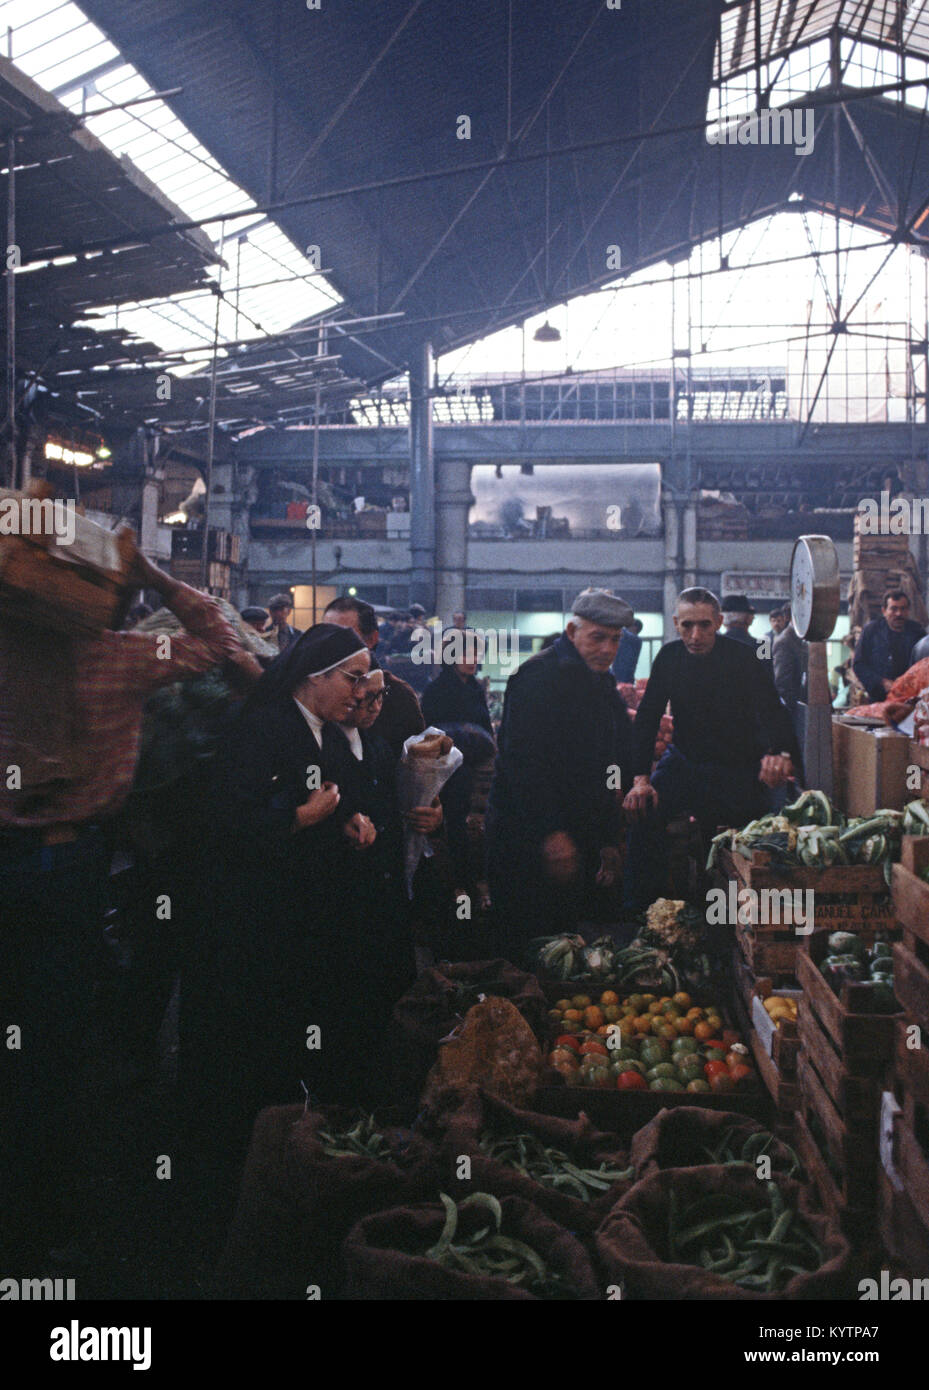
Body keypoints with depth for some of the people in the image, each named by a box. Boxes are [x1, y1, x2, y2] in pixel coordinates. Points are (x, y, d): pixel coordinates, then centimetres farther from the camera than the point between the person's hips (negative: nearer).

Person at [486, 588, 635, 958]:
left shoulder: (603, 684, 16)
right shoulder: (541, 675, -14)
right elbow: (524, 760, -23)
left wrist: (609, 841, 17)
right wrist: (551, 833, -26)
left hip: (579, 841, 9)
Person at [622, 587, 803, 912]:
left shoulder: (743, 659, -13)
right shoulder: (670, 657, -3)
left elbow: (770, 711, -26)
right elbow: (647, 718, -4)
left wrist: (782, 754, -50)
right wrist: (640, 778, -19)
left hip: (738, 769, -2)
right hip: (686, 760, 2)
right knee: (645, 807, -22)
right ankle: (639, 909, -17)